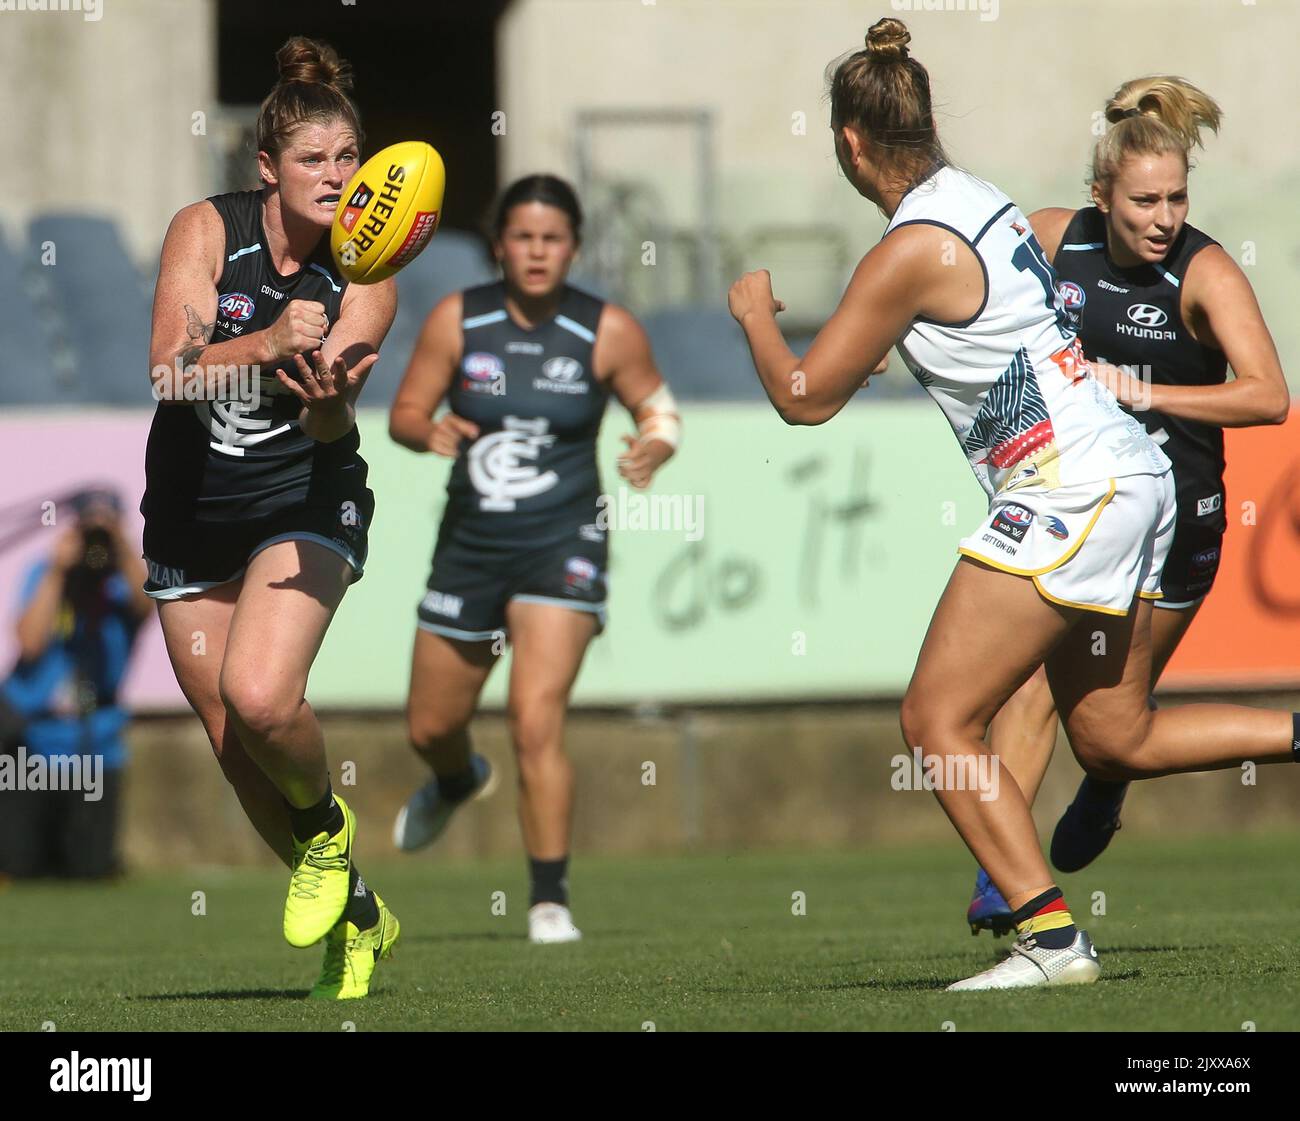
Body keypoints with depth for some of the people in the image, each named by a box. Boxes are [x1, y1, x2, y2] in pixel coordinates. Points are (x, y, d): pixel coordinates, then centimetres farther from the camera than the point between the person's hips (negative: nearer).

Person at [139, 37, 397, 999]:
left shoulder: (364, 277, -10)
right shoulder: (207, 231, -11)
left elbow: (329, 426, -21)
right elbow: (171, 371, -23)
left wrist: (328, 394, -45)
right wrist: (270, 343, -39)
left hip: (306, 499, -2)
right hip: (192, 511, 2)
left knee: (260, 697, -28)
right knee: (234, 749, 6)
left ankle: (326, 824, 6)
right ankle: (355, 913, 29)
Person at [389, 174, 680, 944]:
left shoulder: (608, 331, -8)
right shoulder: (458, 320, -4)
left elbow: (658, 405, 4)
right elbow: (404, 414, 0)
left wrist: (656, 446, -19)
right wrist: (431, 432, -23)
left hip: (562, 546, -3)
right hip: (471, 542, 3)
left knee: (537, 722, -19)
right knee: (431, 727, 17)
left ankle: (551, 898, -8)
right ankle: (458, 782, 55)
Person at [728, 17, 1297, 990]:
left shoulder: (914, 250, -15)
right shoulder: (983, 199, 10)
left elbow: (804, 398, -8)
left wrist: (755, 313, 10)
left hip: (1072, 490, -9)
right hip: (1132, 475, 9)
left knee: (937, 721, -7)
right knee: (1117, 743, 15)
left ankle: (1052, 936, -12)